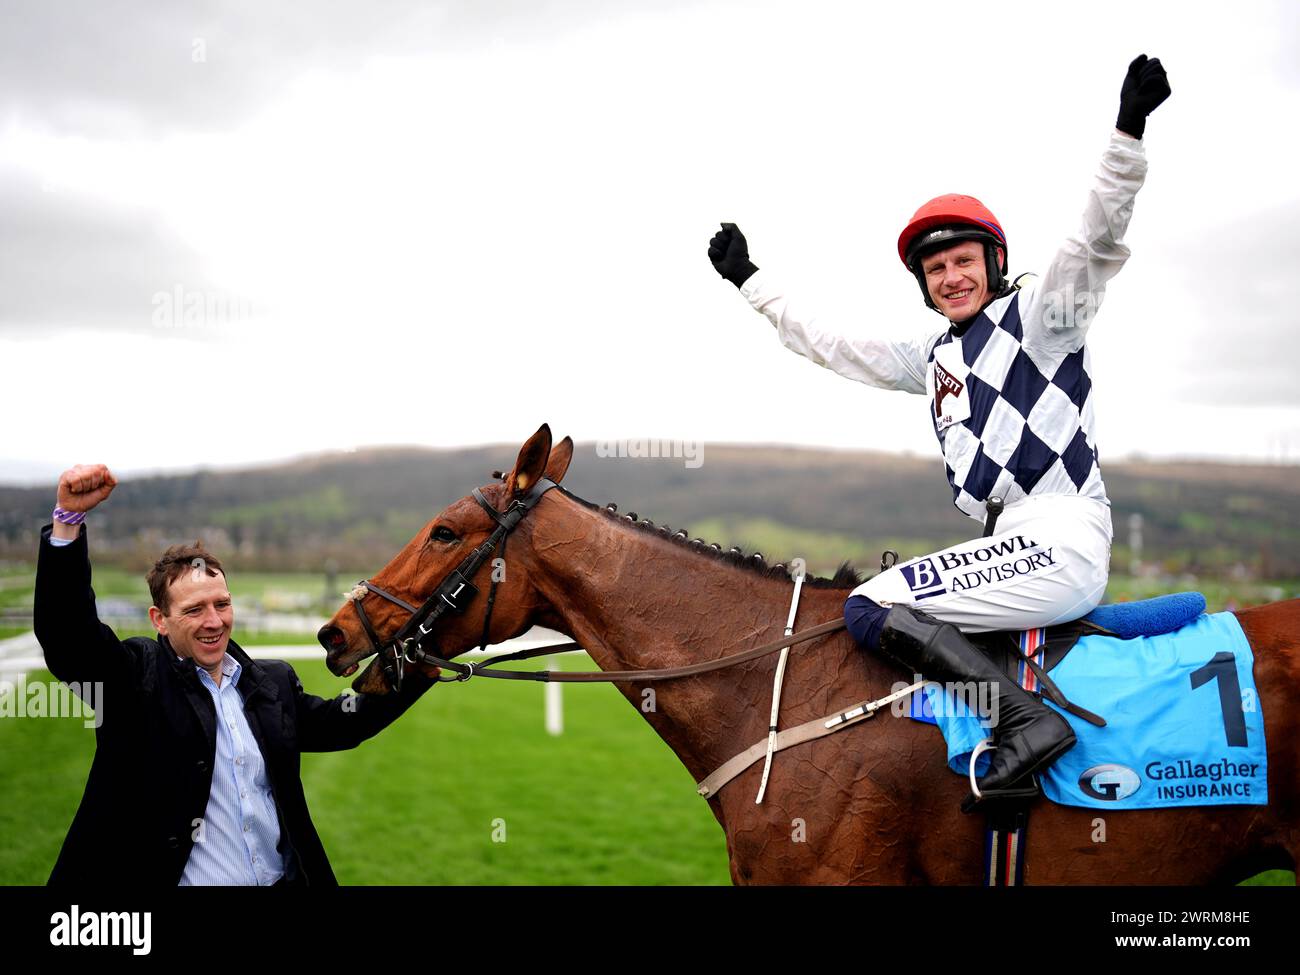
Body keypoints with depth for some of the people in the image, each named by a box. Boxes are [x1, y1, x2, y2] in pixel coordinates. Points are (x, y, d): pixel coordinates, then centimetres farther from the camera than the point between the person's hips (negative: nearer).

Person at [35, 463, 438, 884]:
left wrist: (418, 671, 11)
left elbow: (334, 723, 19)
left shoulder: (273, 681, 8)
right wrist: (69, 518, -33)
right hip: (172, 878, -5)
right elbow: (66, 632, -22)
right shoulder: (135, 678, -8)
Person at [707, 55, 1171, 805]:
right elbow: (830, 347, 29)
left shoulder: (1037, 315, 1)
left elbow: (1097, 243, -15)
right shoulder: (936, 356, 21)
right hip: (1016, 546, 9)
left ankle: (1028, 720, -23)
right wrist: (750, 280, 33)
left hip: (1062, 543, -9)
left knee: (871, 607, -17)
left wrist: (1129, 133, -28)